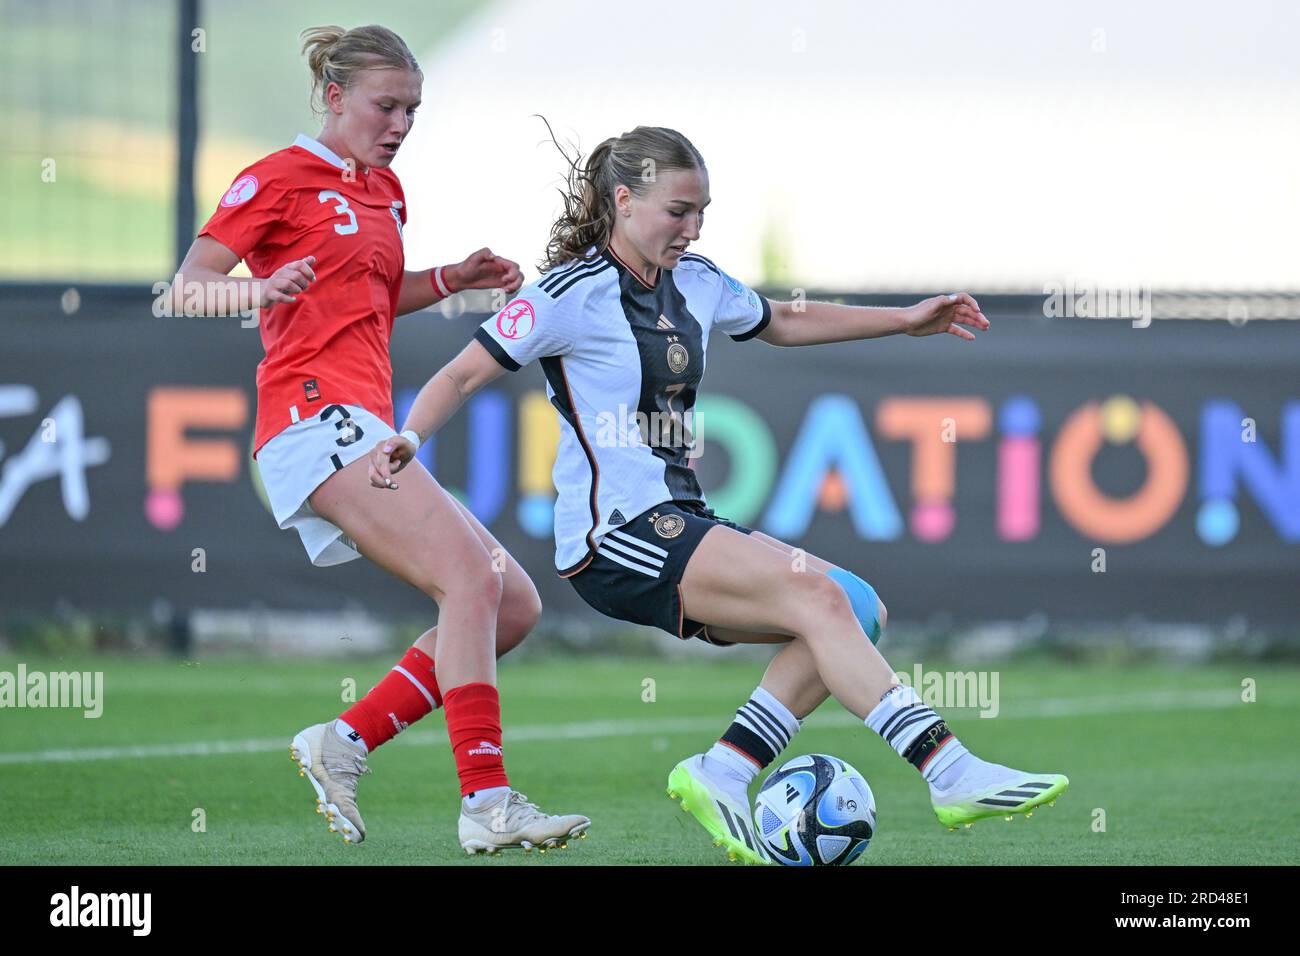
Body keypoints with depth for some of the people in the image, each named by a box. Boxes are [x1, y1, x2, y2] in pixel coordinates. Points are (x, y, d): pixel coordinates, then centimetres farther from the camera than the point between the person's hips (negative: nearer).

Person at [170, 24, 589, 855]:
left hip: (365, 433, 9)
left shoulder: (384, 192, 23)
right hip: (319, 418, -9)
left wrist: (452, 280, 20)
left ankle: (346, 742, 3)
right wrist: (260, 290, -27)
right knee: (472, 576, -23)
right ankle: (486, 807, -28)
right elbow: (189, 286, -7)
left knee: (515, 605, 4)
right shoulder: (280, 178, -1)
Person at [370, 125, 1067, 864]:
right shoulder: (572, 294, -8)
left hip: (681, 524, 9)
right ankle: (951, 774, -29)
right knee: (815, 595, -24)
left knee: (857, 611, -4)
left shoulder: (695, 283, 13)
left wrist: (906, 321, 28)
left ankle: (723, 774, -4)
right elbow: (465, 374, -8)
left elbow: (785, 322, 31)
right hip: (614, 534, -9)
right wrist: (408, 438, -26)